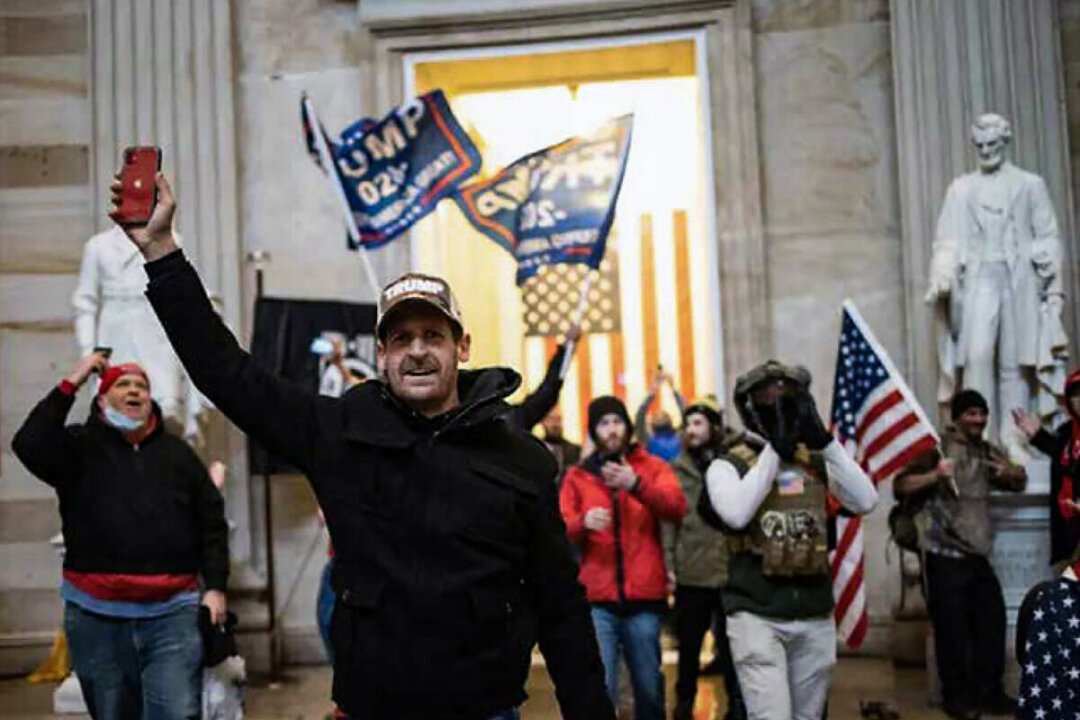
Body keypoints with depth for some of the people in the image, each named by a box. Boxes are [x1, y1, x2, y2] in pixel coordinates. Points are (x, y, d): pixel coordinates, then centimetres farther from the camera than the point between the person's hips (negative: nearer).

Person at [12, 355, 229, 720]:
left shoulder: (178, 453, 10)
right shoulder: (81, 447, 5)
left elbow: (212, 522, 11)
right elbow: (30, 446, -16)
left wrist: (215, 587, 3)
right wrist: (70, 384, -13)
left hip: (172, 614, 0)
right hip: (96, 617, 0)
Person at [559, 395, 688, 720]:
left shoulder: (653, 467, 7)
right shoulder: (577, 475, 8)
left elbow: (677, 508, -10)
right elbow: (561, 531, 2)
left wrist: (636, 484, -26)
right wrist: (583, 522, -20)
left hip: (644, 598, 1)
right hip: (597, 599, 0)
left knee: (649, 687, 12)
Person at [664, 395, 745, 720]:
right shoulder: (677, 469, 4)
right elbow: (668, 519, 2)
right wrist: (668, 563, -5)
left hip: (730, 571, -2)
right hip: (691, 573, 2)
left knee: (731, 645, 10)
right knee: (688, 645, 15)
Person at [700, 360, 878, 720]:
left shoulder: (816, 462, 9)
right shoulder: (729, 465, -2)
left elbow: (866, 500, -4)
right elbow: (736, 514, -22)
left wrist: (826, 442, -10)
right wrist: (774, 449, -16)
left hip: (815, 617, 5)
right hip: (757, 616, -4)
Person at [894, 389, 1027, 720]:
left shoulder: (988, 452, 15)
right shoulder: (937, 447, -4)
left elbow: (1020, 482, 25)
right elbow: (901, 485, -10)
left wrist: (1010, 473, 2)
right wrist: (935, 475, -26)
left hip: (978, 553, 6)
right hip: (945, 554, -6)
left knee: (992, 621, 5)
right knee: (952, 628, -2)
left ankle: (989, 692, 19)